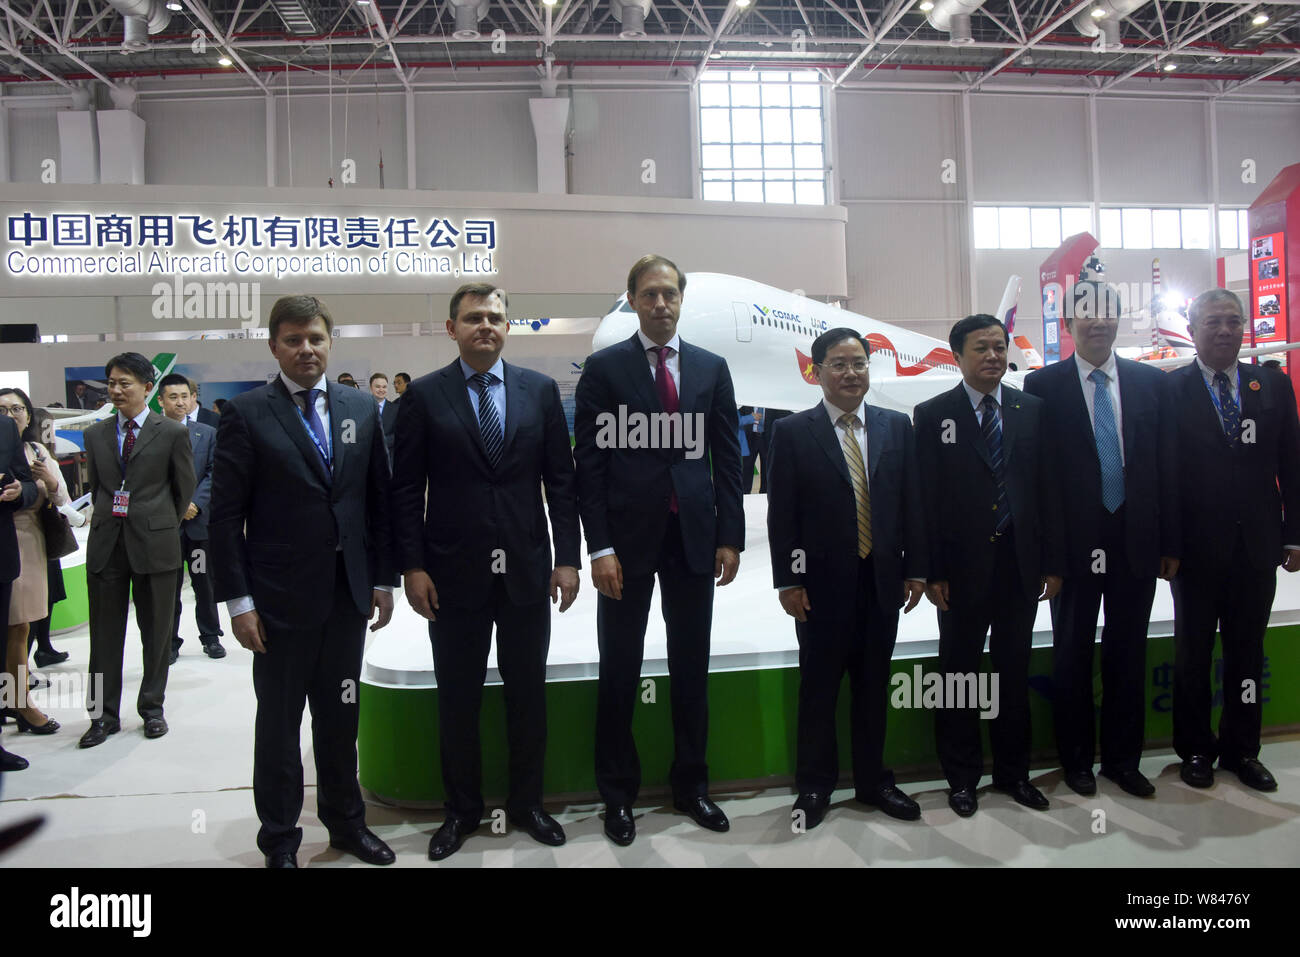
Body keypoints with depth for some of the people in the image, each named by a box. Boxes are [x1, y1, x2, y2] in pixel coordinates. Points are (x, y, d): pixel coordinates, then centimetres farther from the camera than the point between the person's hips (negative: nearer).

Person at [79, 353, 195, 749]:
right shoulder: (95, 434, 9)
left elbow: (185, 488, 5)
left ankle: (152, 707, 21)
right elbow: (95, 486, 18)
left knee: (156, 631, 7)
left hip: (154, 542, -3)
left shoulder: (172, 432, -2)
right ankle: (105, 714, 17)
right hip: (106, 542, 3)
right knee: (105, 632, 7)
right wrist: (108, 520, 13)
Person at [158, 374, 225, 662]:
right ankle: (170, 642, 17)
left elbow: (213, 474, 2)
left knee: (205, 584, 10)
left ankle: (211, 637, 22)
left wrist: (195, 503, -12)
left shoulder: (207, 433, 7)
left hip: (200, 520, 2)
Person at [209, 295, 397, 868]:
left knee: (340, 717, 16)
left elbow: (380, 499, 8)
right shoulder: (246, 414, -5)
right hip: (280, 599, -3)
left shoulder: (361, 409, 6)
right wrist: (237, 600, -10)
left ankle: (345, 821, 34)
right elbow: (225, 515, -7)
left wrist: (383, 579, 5)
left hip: (348, 594, 3)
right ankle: (280, 838, 28)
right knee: (279, 722, 11)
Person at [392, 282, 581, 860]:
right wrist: (412, 566, -7)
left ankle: (527, 803, 31)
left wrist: (568, 558, -1)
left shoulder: (541, 390, 4)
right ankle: (462, 809, 30)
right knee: (457, 698, 10)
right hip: (454, 574, -1)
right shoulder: (424, 396, 1)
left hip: (527, 572, 1)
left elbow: (561, 480, 4)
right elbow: (407, 489, 0)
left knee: (528, 694, 12)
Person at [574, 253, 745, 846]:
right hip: (628, 537, -2)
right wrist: (599, 547, -10)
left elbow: (727, 458, 8)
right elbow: (589, 462, -4)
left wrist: (730, 536, 1)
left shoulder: (712, 368, 8)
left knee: (692, 669, 12)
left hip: (694, 536, 3)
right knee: (619, 670, 7)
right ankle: (618, 794, 23)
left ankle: (691, 785, 29)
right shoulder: (604, 368, 0)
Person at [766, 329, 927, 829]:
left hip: (882, 579, 3)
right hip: (822, 582, -3)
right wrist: (788, 580, -9)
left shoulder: (896, 427, 7)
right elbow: (781, 513, -5)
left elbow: (912, 502, 8)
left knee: (873, 684, 13)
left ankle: (873, 780, 29)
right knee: (819, 686, 7)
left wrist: (915, 568, 3)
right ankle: (815, 786, 22)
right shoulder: (792, 432, -2)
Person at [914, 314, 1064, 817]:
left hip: (1020, 563, 3)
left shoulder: (1032, 410, 7)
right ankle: (962, 777, 23)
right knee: (959, 672, 8)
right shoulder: (933, 415, -2)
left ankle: (1013, 771, 30)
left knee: (1014, 670, 13)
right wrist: (932, 571, -10)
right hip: (962, 567, -3)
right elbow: (926, 498, -6)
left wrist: (1053, 562, 3)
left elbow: (1047, 488, 6)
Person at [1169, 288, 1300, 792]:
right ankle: (1195, 749, 25)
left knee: (1247, 650, 12)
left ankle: (1241, 749, 27)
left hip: (1257, 545, 3)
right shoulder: (1170, 390, -5)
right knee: (1193, 651, 10)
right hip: (1198, 547, -3)